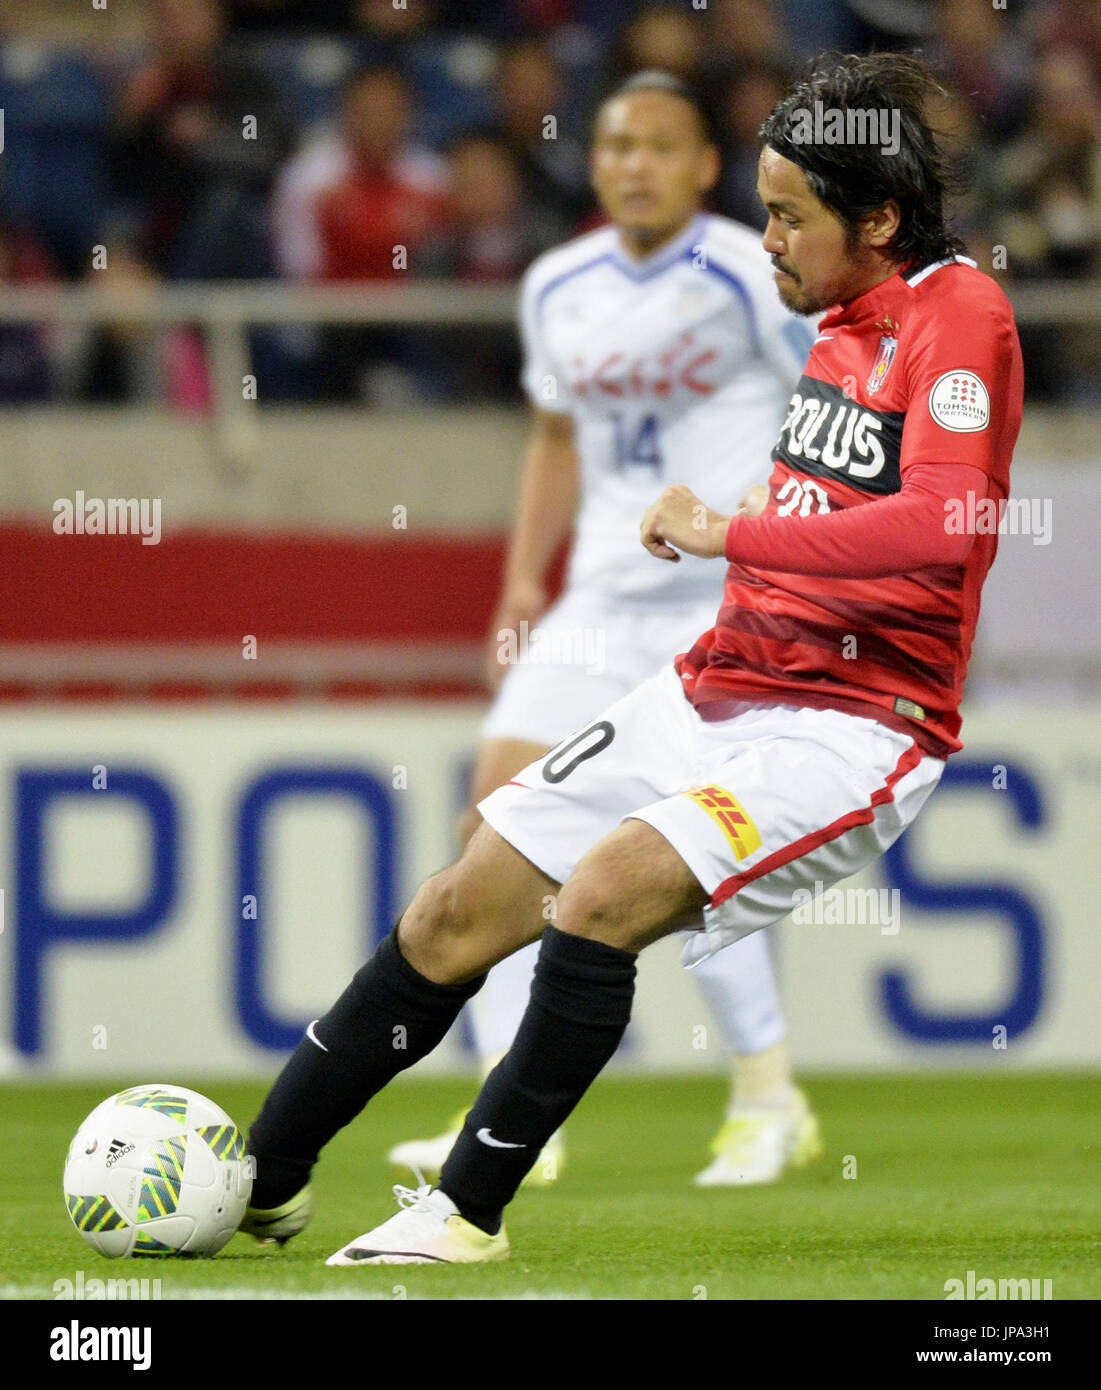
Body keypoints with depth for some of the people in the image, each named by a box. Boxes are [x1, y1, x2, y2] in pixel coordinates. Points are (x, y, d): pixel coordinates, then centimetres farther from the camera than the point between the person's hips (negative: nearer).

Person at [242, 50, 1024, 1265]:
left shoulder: (957, 313, -14)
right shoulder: (842, 323, 12)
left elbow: (940, 526, -28)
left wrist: (728, 536, -24)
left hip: (853, 724, -8)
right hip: (718, 686, 8)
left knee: (605, 889, -28)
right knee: (455, 914, 6)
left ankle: (469, 1209, -15)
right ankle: (260, 1181, 19)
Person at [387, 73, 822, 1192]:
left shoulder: (751, 279, -8)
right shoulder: (558, 290, 10)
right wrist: (524, 579, 15)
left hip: (732, 601, -6)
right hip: (601, 602, 6)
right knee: (502, 816, -8)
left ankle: (768, 1100, 3)